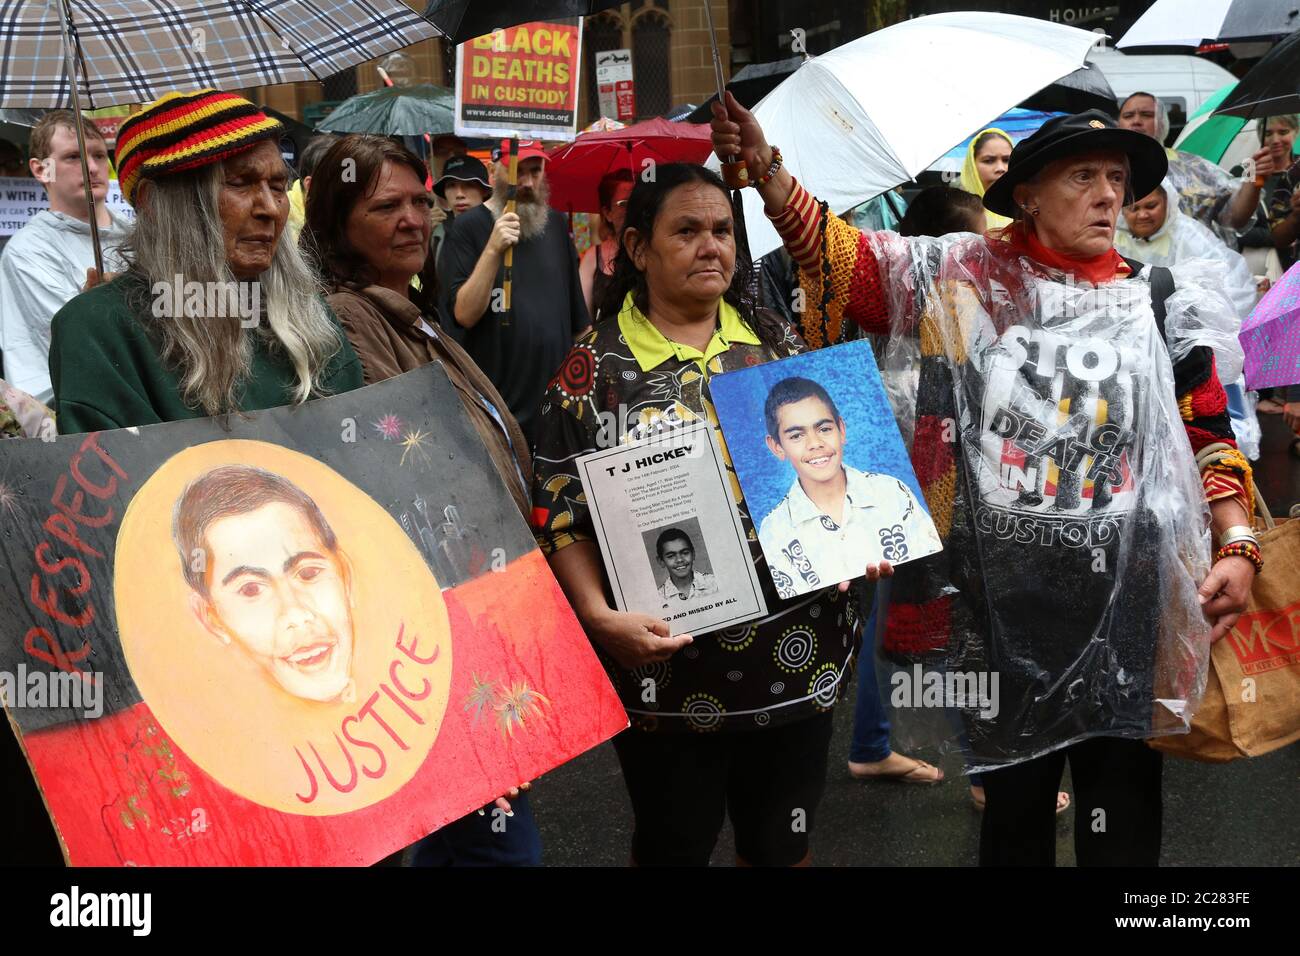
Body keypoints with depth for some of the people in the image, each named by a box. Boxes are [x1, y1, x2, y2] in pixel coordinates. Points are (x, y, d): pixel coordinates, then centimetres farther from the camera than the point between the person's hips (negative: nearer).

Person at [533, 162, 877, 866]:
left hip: (797, 656, 3)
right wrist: (601, 617, -20)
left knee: (783, 843, 17)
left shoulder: (775, 343, 6)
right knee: (674, 847, 14)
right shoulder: (596, 367, -5)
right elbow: (561, 512, -7)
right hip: (669, 662, -3)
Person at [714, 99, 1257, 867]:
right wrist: (765, 168, -14)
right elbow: (840, 256, -2)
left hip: (1121, 592, 1)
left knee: (1123, 797, 5)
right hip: (998, 588, -1)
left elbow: (1210, 435, 9)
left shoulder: (1160, 304, 6)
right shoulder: (966, 276, 2)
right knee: (1014, 784, 13)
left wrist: (1239, 545, -3)